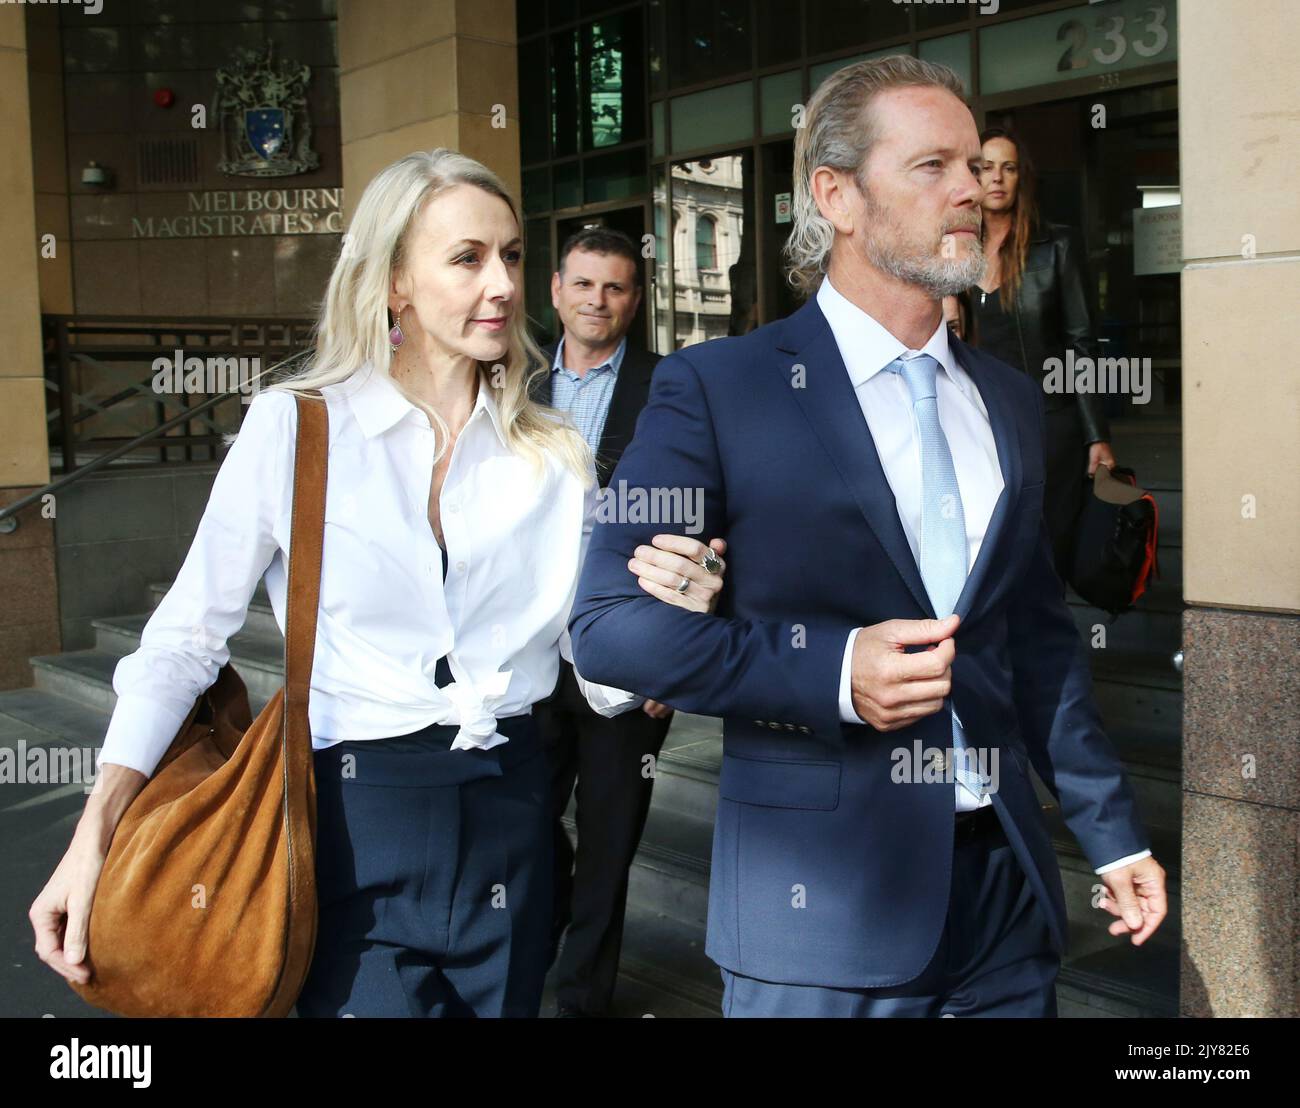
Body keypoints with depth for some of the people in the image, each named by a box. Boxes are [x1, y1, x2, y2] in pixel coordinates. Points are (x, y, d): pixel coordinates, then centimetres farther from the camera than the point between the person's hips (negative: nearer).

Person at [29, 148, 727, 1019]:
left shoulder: (555, 456, 1)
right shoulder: (293, 425, -7)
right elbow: (189, 635, -5)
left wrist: (673, 620, -19)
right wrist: (99, 826, -13)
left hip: (508, 811, 3)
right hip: (353, 816, -3)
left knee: (504, 1002, 18)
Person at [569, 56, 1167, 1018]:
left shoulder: (1011, 401, 10)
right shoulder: (717, 388, -8)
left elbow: (1042, 637, 14)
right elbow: (609, 622, -11)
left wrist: (1114, 831, 13)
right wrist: (832, 670, -20)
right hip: (824, 901, -5)